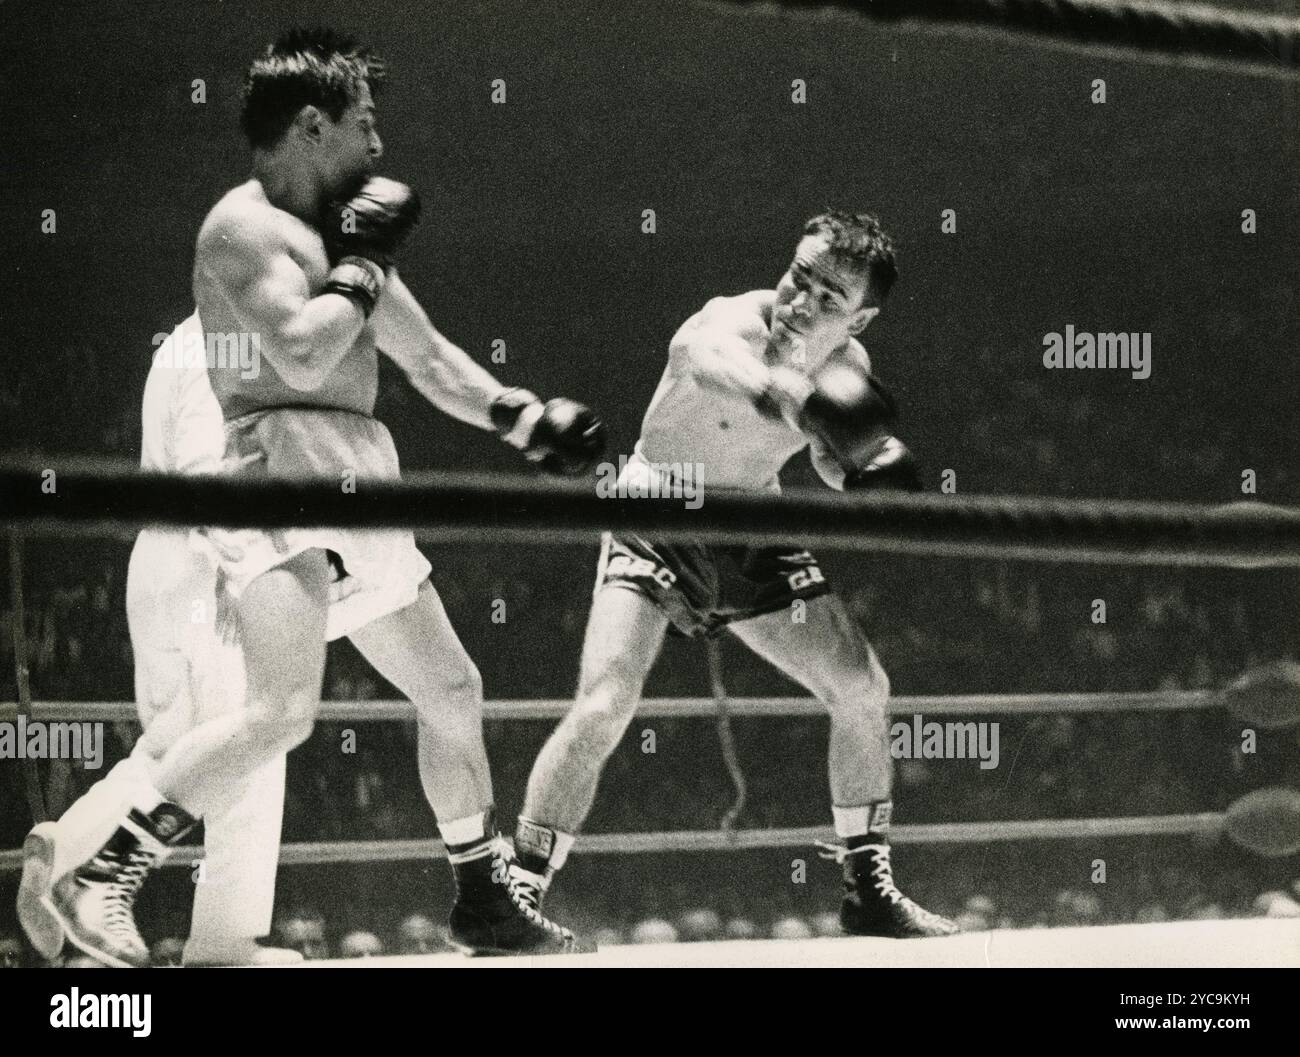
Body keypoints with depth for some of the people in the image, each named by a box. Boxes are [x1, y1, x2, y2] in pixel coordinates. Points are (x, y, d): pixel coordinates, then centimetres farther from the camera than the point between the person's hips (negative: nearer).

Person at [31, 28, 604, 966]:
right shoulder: (247, 226, -7)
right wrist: (364, 263, -9)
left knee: (453, 690, 16)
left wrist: (527, 420, 24)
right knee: (286, 708, -24)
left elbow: (428, 359, 29)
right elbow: (302, 355, -21)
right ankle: (102, 880, -19)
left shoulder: (339, 229, 20)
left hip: (357, 484, 10)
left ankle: (485, 901, 30)